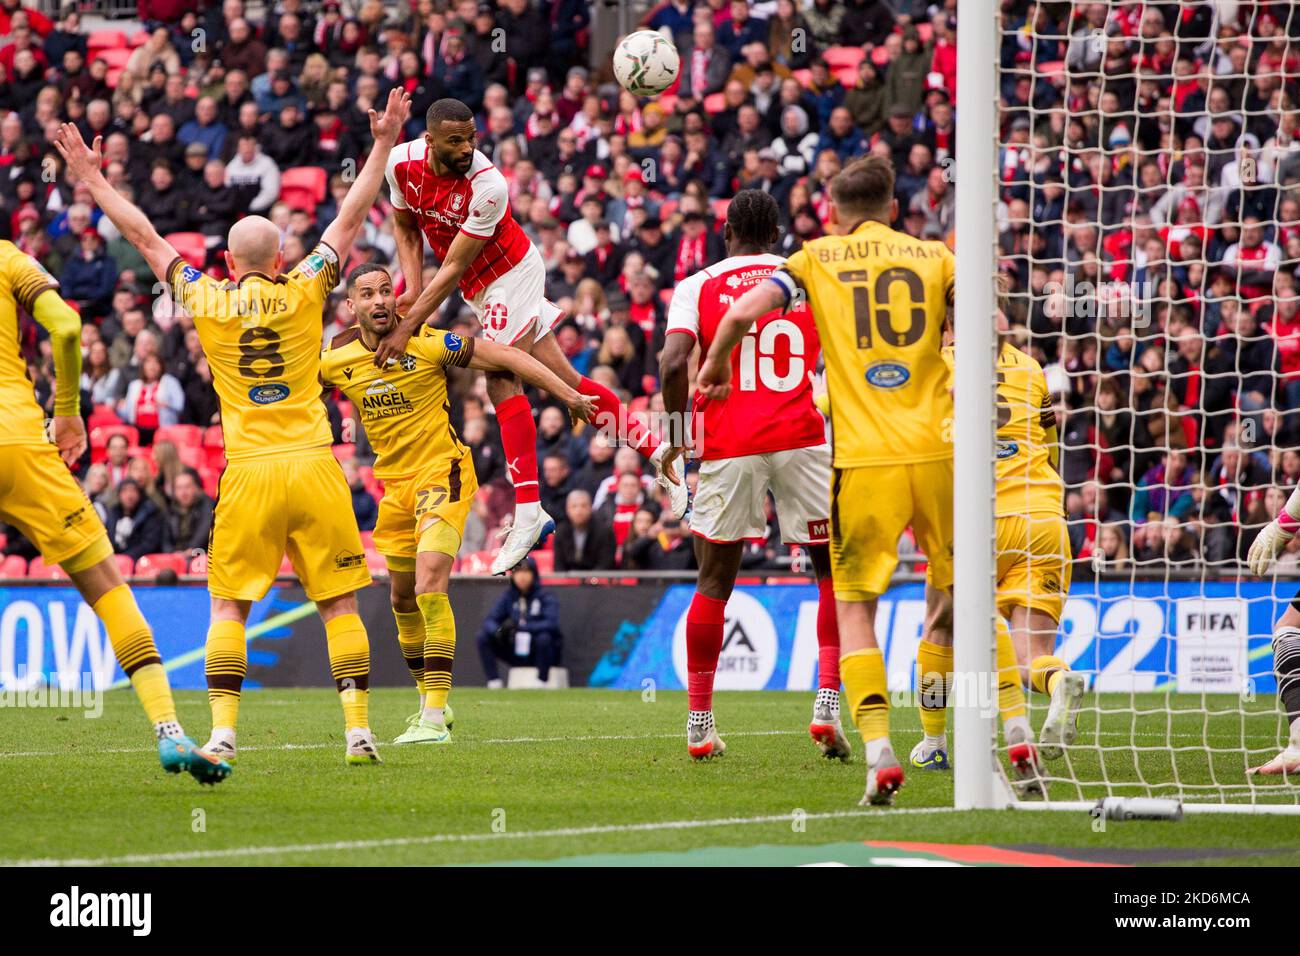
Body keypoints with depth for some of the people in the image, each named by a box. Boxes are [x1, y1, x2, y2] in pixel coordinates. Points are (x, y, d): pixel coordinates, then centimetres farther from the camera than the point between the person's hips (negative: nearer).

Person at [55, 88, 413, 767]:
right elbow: (350, 220, 9)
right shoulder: (302, 293, 1)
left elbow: (144, 236, 12)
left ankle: (222, 731, -7)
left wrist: (92, 180, 22)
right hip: (314, 466, 1)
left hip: (248, 474, 0)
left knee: (228, 605, 5)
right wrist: (383, 145, 17)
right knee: (339, 603, 5)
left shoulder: (207, 302, 1)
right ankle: (358, 729, 0)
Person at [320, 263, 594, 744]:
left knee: (429, 586, -21)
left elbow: (505, 356, -10)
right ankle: (430, 700, 34)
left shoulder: (428, 344, -15)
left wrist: (568, 394, -14)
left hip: (442, 471, -6)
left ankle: (435, 714, -22)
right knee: (402, 599, 14)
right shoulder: (337, 360, -3)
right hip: (393, 483, 6)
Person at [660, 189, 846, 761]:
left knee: (714, 584, 11)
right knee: (833, 573, 13)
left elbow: (673, 362, -10)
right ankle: (828, 702, -2)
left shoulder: (698, 288, 5)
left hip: (728, 449, 0)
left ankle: (699, 723, 12)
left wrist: (677, 434, 2)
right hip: (801, 440, 0)